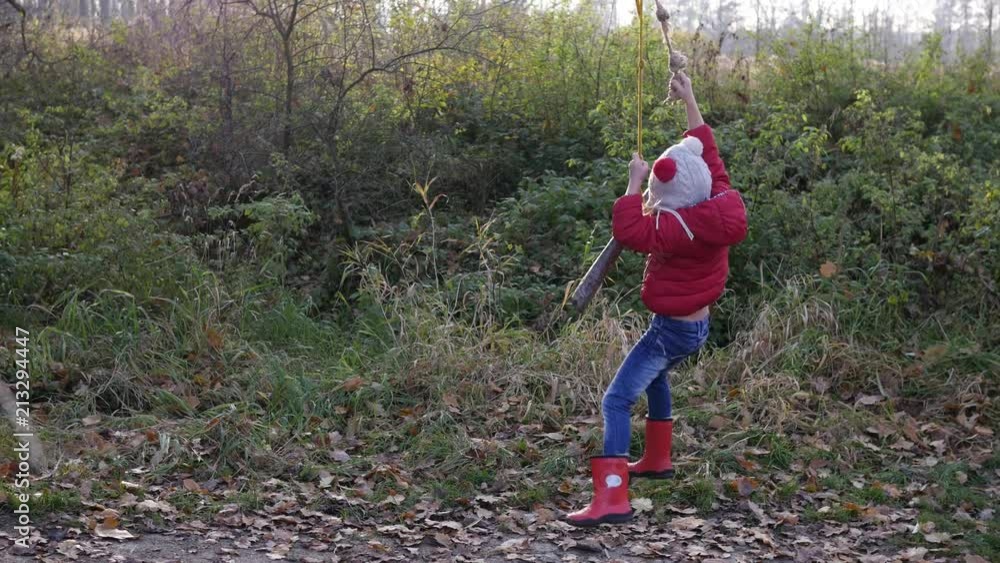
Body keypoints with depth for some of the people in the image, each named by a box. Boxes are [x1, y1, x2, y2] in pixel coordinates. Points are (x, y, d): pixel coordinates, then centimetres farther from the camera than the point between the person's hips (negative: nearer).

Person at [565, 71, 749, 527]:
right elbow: (705, 150, 9)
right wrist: (689, 102, 14)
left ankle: (611, 498, -25)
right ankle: (657, 459, 47)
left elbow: (632, 233, -35)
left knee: (617, 401, -15)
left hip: (673, 329, -10)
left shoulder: (683, 226, -27)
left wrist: (634, 183, -26)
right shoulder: (720, 200, -4)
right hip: (697, 324, 10)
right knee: (655, 376, 35)